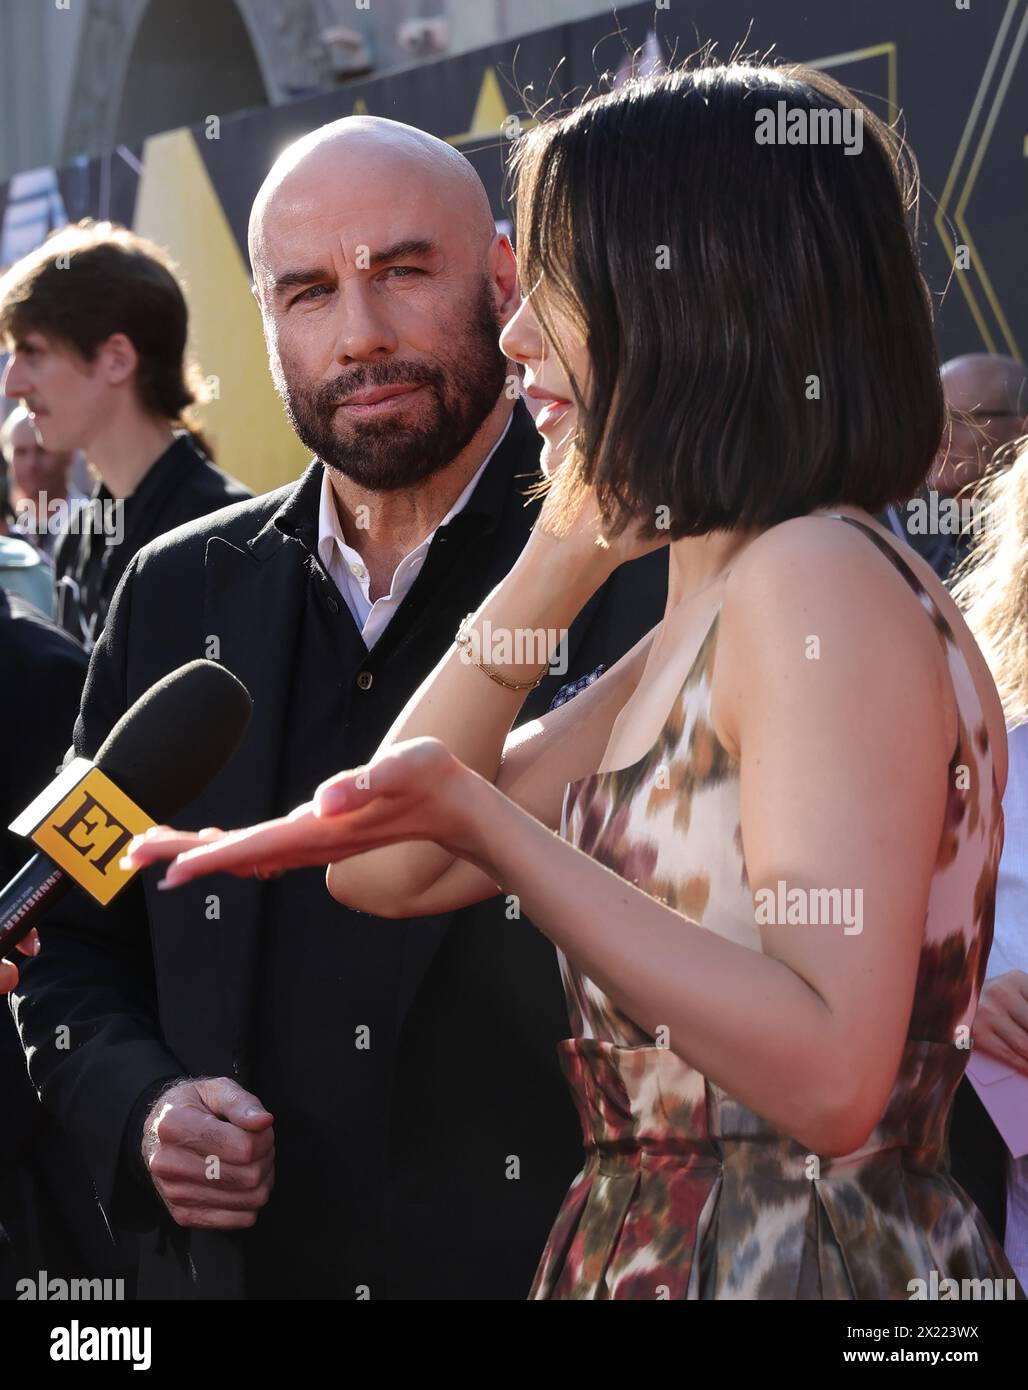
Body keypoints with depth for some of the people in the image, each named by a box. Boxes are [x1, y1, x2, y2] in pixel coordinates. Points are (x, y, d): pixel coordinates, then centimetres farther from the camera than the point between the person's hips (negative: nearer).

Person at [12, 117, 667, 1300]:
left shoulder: (662, 577, -9)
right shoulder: (179, 595, 5)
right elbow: (73, 949, 13)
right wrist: (139, 1104, -5)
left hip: (567, 1264, -4)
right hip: (237, 1262, 4)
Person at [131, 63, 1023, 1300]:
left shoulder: (822, 582, -17)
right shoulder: (699, 619, 12)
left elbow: (831, 1075, -26)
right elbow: (382, 867, 9)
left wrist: (484, 821, -26)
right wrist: (563, 553, 7)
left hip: (807, 1256, -9)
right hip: (648, 1248, 9)